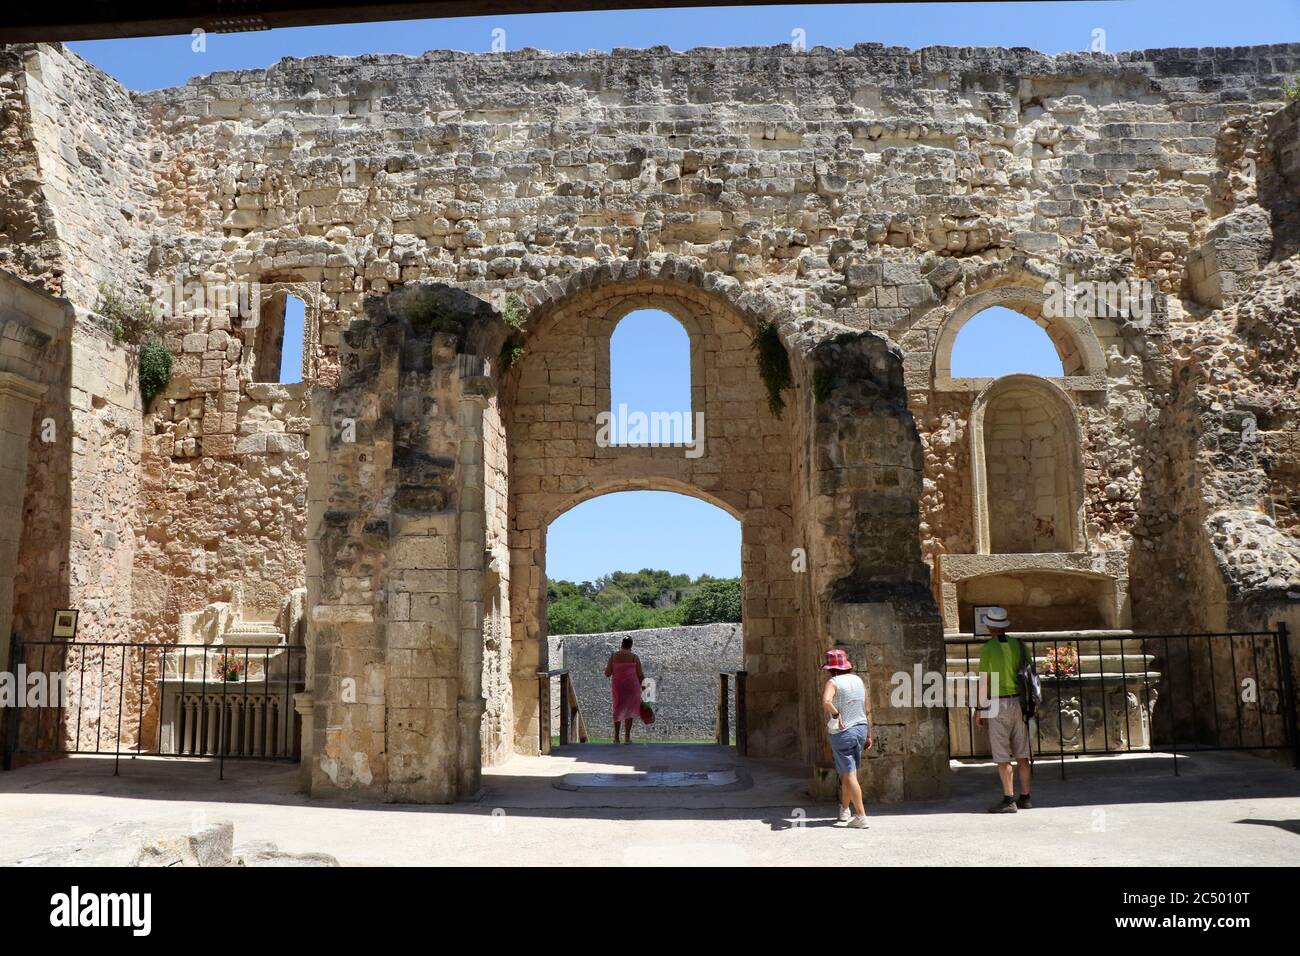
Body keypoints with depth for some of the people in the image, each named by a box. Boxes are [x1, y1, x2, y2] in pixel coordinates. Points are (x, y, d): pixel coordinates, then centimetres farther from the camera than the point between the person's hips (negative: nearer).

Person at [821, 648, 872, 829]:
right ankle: (844, 810, 32)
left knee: (849, 775, -2)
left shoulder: (833, 682, -14)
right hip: (860, 729, 7)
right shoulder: (858, 680, 6)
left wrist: (836, 715, -20)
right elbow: (867, 710, 10)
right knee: (846, 772, 20)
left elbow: (826, 702, -36)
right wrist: (868, 734, 16)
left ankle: (861, 816, -5)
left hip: (842, 733, -7)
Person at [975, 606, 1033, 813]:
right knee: (1022, 753, 11)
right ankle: (1025, 797, 16)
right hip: (1019, 702, 5)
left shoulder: (988, 648, -9)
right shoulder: (1018, 645, 5)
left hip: (998, 704, -5)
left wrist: (980, 709, -4)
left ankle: (1009, 799, -4)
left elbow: (984, 681, -10)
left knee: (1002, 756, -2)